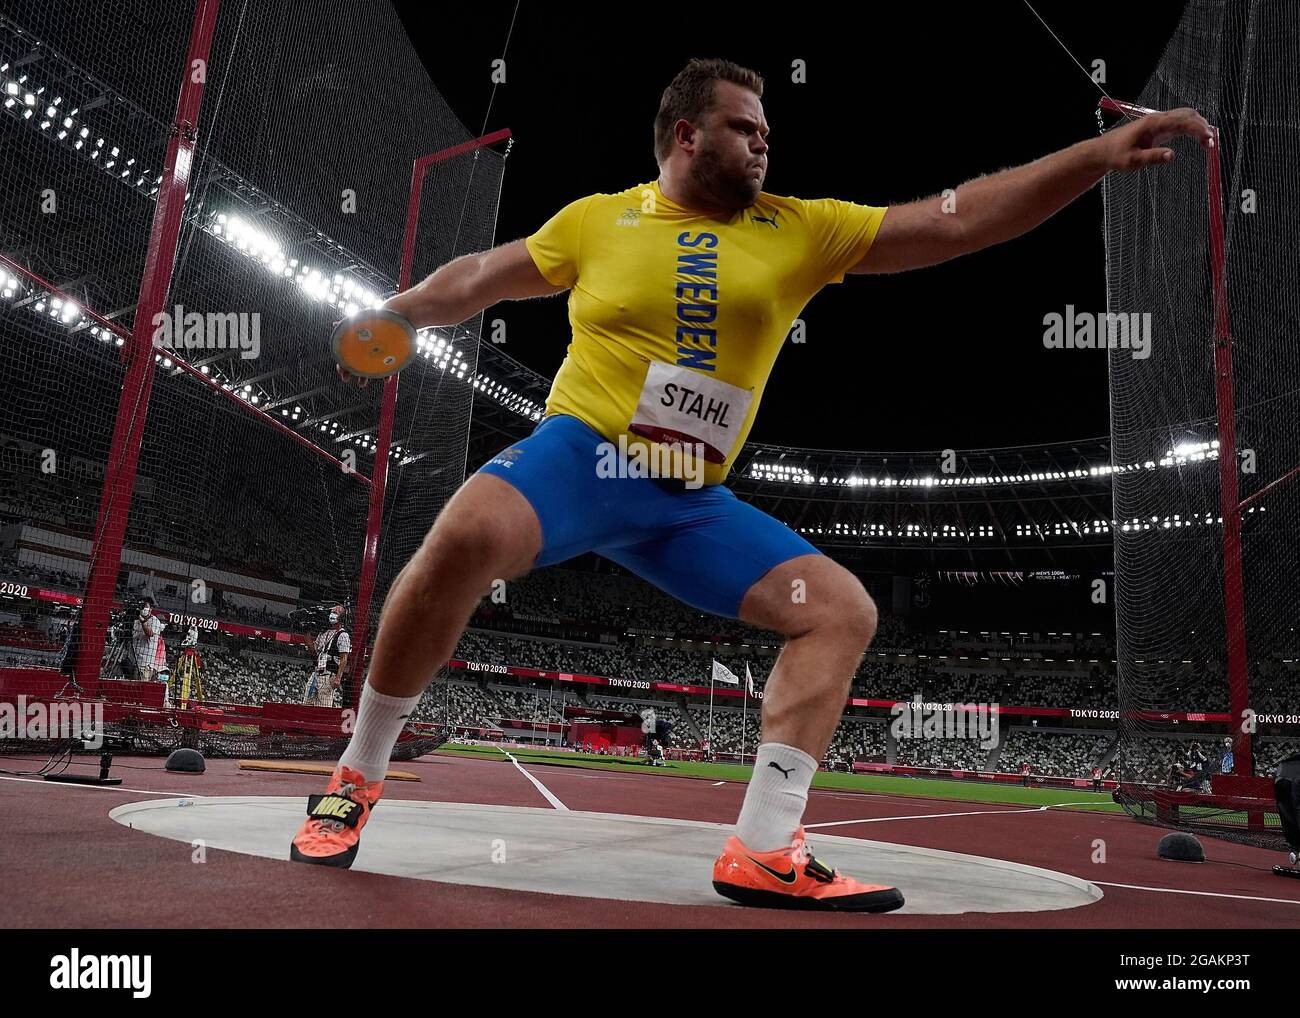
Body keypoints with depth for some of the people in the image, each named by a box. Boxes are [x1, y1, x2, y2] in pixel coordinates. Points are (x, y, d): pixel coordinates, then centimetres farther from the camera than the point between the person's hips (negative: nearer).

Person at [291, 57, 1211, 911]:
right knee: (465, 538, -33)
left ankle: (765, 853, -6)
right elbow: (478, 281, 20)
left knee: (844, 609, -7)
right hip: (581, 455, -3)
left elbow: (957, 221, 7)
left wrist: (1099, 154, 3)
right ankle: (358, 777, -9)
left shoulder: (802, 230, 9)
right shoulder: (597, 220, 7)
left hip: (693, 503, 4)